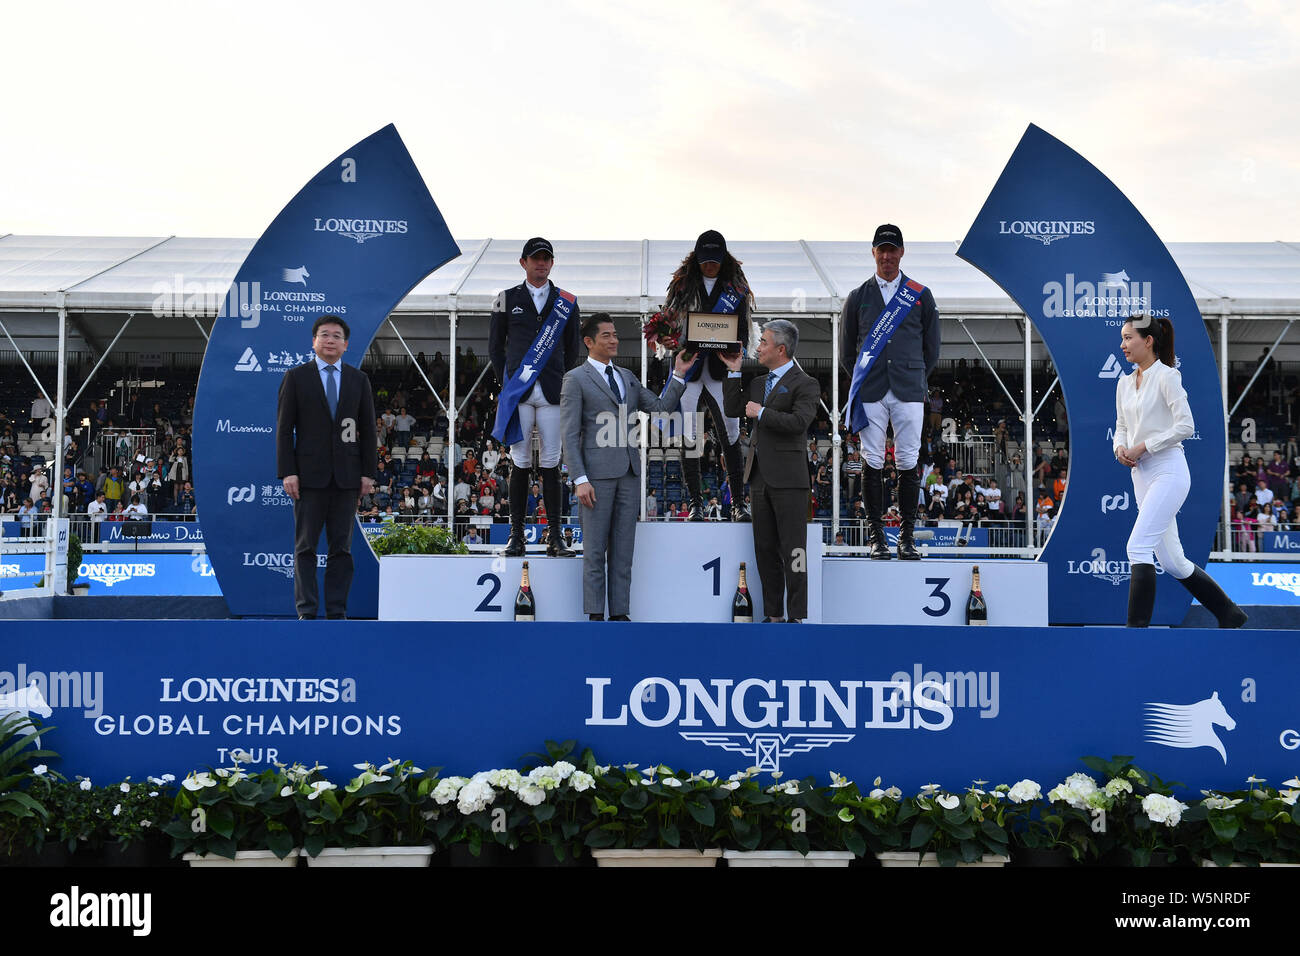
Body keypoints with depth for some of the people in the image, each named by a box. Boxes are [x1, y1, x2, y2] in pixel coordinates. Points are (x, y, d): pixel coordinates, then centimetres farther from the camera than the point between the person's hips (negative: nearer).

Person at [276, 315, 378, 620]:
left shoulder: (359, 380, 9)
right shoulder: (296, 377, 3)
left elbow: (368, 430, 9)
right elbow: (284, 428, -1)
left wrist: (368, 473, 1)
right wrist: (287, 472, -9)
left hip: (347, 476, 2)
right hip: (310, 474, -2)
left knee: (342, 546, 3)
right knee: (305, 545, -1)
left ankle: (337, 612, 7)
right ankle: (307, 612, 3)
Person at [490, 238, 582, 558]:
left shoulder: (567, 302, 11)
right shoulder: (507, 299, 9)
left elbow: (573, 350, 14)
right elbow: (495, 345, 11)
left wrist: (564, 385, 4)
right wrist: (506, 383, 4)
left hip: (552, 392, 0)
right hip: (518, 393, 0)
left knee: (551, 463, 0)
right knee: (520, 462, 0)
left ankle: (555, 537, 2)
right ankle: (516, 535, 4)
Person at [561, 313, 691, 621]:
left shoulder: (626, 376, 17)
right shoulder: (576, 379, -2)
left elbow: (660, 407, 13)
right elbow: (570, 435, -7)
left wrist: (679, 374, 2)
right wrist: (580, 480, -14)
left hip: (629, 472, 6)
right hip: (597, 473, -6)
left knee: (623, 549, 8)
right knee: (595, 550, 0)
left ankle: (619, 613, 13)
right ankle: (595, 615, 7)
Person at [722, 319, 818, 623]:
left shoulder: (805, 384, -5)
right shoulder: (758, 382, 18)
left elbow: (799, 422, -19)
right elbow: (732, 410, 16)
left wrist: (761, 413, -10)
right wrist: (734, 372, 11)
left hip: (788, 478, -7)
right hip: (760, 478, 7)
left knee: (792, 550, -4)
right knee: (765, 550, 10)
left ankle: (795, 617, -1)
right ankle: (773, 614, 16)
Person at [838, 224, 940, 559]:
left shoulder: (921, 295, 9)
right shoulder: (858, 296, 9)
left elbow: (931, 347, 14)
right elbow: (846, 349, 15)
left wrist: (915, 380, 12)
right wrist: (864, 381, 12)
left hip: (909, 392, 0)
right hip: (870, 393, 0)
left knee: (908, 463, -1)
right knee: (872, 462, -1)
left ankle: (907, 537, 6)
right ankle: (876, 537, 5)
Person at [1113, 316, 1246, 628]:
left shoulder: (1166, 376, -9)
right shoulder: (1124, 383, 13)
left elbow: (1185, 426, -15)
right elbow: (1122, 426, 21)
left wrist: (1143, 447, -15)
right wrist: (1120, 447, 0)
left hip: (1168, 471, -8)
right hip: (1141, 475, 8)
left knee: (1138, 547, -19)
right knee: (1171, 561, 10)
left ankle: (1137, 626, -16)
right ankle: (1229, 614, 26)